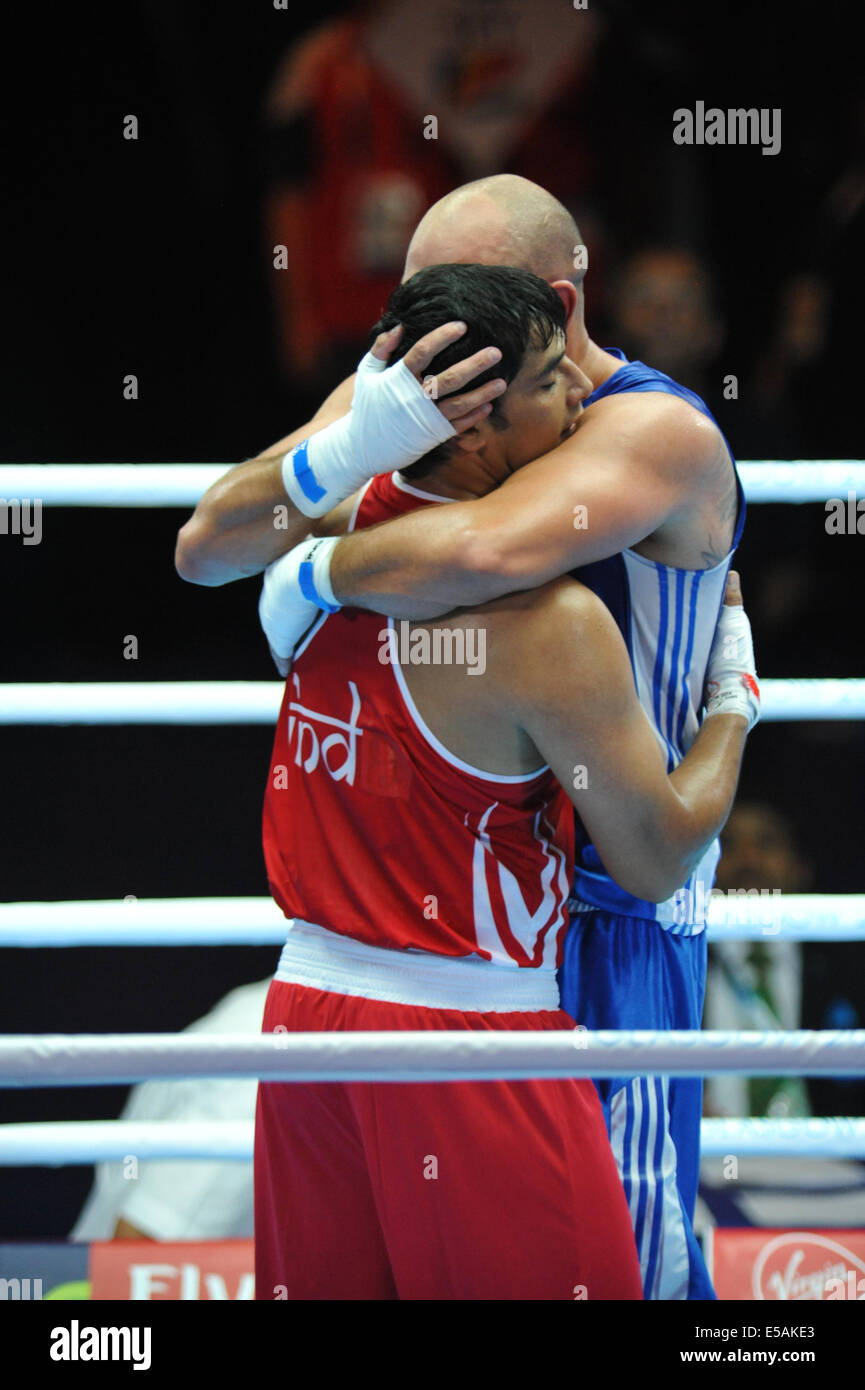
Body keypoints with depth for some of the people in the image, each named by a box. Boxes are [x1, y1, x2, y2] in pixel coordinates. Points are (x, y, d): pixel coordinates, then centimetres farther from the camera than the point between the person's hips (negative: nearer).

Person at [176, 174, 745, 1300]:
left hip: (605, 914, -6)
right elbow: (206, 550, -8)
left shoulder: (658, 434, -18)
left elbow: (487, 552, -38)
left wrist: (318, 573, -21)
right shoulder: (405, 392, 1)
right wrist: (343, 452, -28)